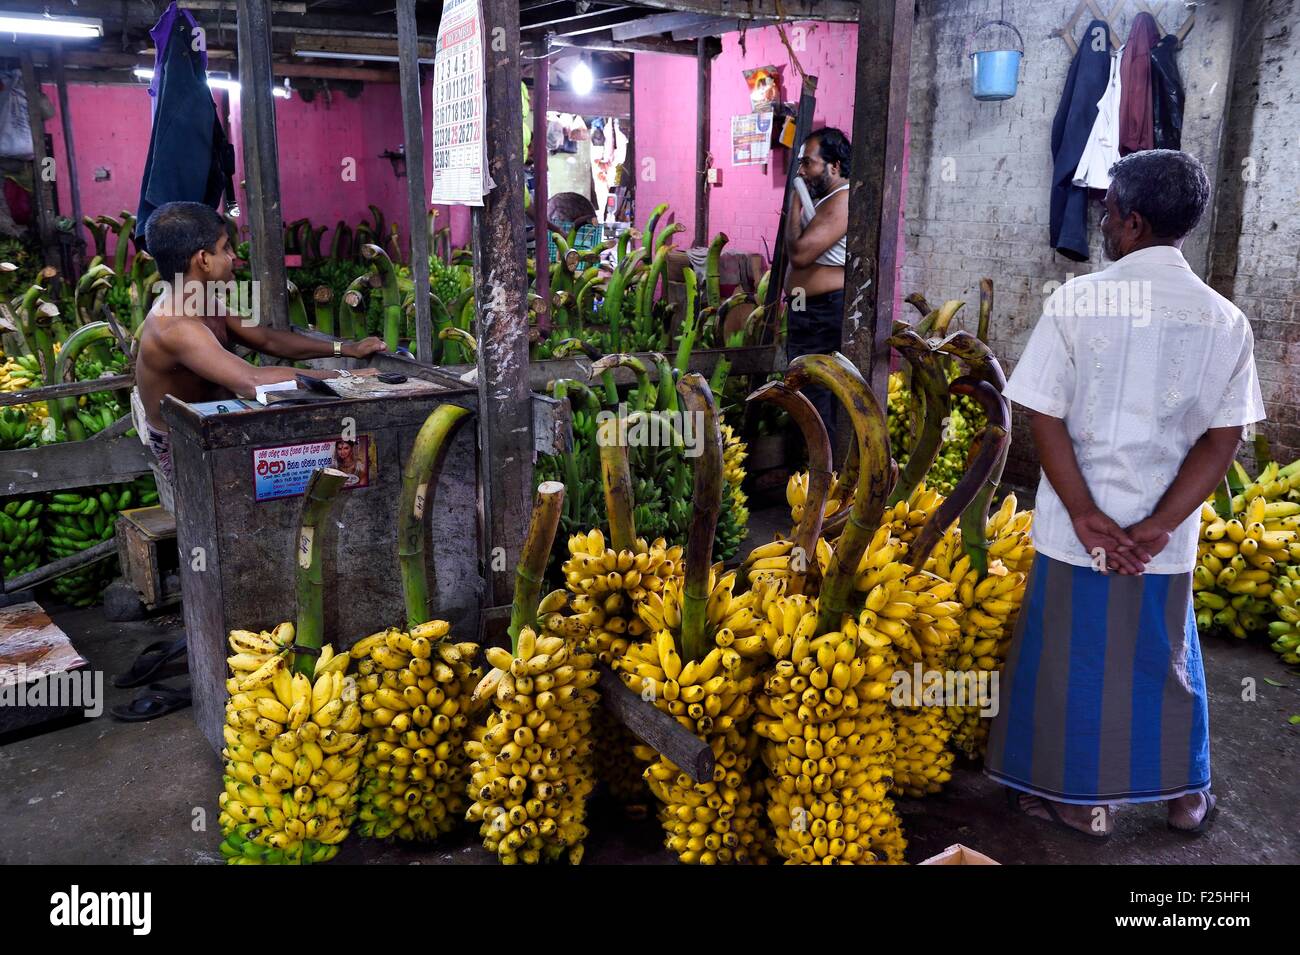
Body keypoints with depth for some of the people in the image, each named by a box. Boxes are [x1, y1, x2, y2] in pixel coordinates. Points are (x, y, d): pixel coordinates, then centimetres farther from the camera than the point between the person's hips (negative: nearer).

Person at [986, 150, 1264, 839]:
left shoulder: (1077, 300, -11)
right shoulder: (1226, 321, -1)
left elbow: (1045, 417, -14)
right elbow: (1224, 439, -5)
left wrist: (1088, 516, -11)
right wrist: (1156, 526, -9)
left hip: (1076, 527, -3)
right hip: (1168, 536, 3)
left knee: (1074, 659, 13)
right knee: (1165, 658, 21)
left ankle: (1082, 799, 28)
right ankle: (1184, 794, 37)